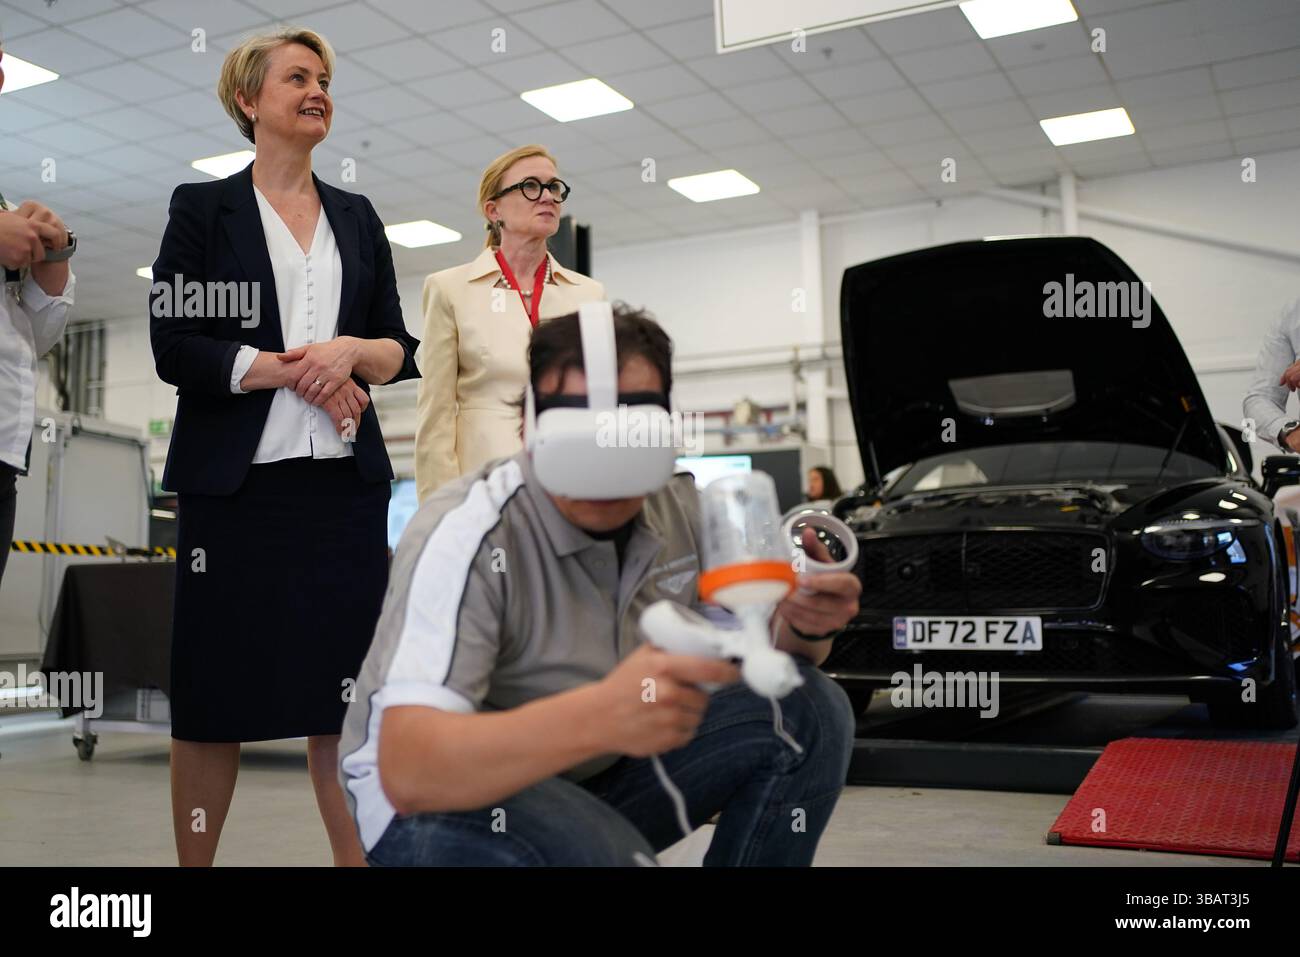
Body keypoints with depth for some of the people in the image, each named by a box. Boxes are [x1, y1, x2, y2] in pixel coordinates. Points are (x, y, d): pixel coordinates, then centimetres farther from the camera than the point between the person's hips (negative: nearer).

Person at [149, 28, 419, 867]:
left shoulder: (358, 217, 17)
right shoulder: (203, 208, 6)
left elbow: (401, 350, 13)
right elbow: (174, 348, -4)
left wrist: (351, 352, -8)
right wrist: (289, 370, -13)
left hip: (346, 483, 3)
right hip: (235, 482, -2)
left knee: (343, 693, 1)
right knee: (215, 697, 3)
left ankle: (358, 858, 7)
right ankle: (194, 860, 16)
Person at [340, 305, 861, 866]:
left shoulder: (684, 509, -7)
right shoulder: (467, 533, -27)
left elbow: (760, 644, 5)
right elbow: (407, 771, -37)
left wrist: (801, 625, -20)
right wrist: (598, 718, -53)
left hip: (594, 779, 7)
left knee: (810, 709, -9)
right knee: (609, 855, -38)